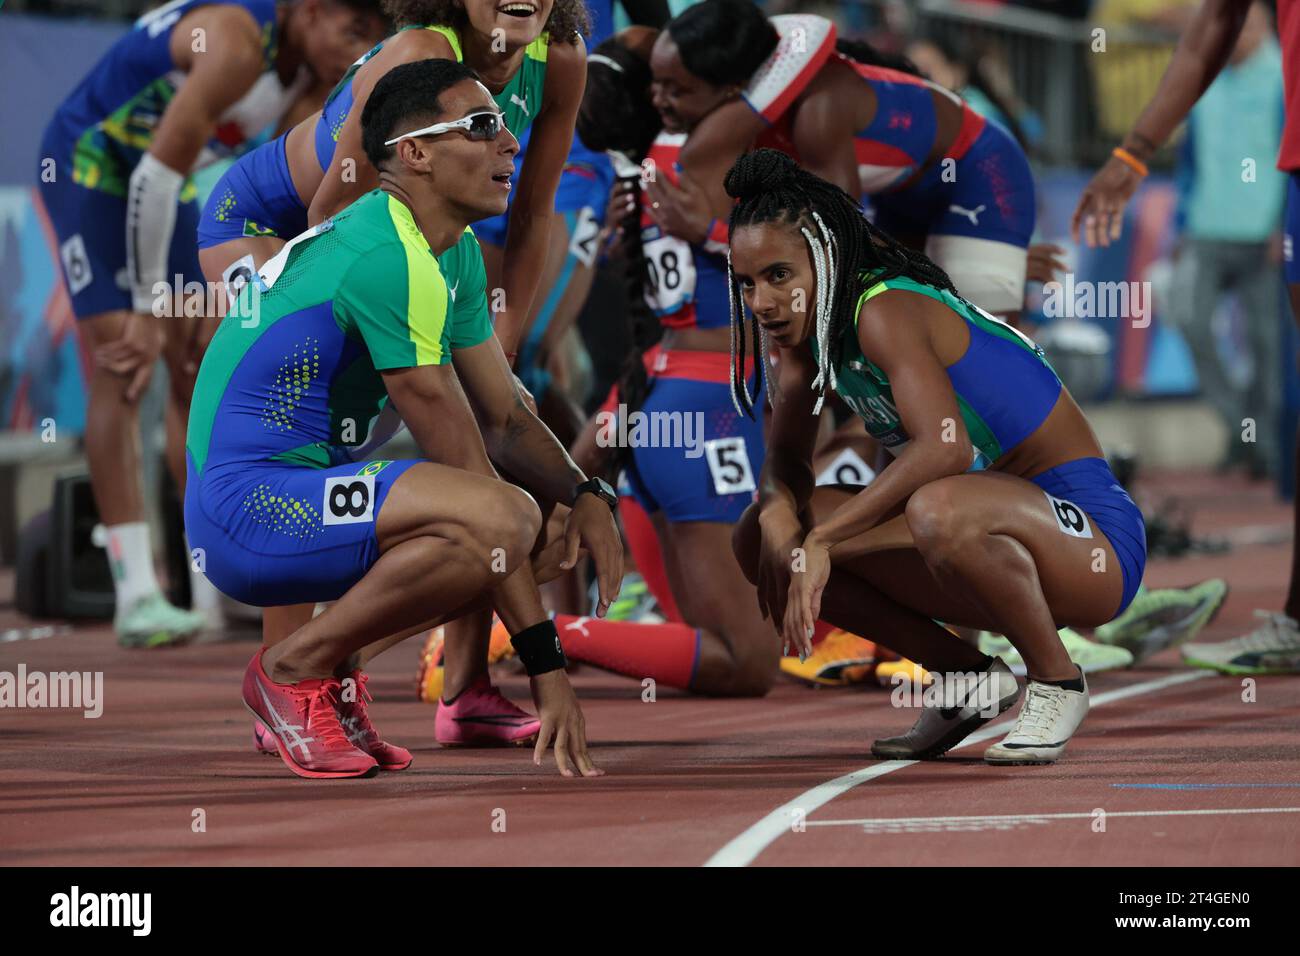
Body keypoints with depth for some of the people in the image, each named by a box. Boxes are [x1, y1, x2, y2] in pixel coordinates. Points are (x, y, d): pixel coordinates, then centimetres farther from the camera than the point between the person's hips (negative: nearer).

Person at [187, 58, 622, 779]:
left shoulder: (453, 253, 11)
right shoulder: (384, 257, -20)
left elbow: (504, 418, 17)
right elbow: (464, 467, -21)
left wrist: (582, 494, -6)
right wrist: (545, 664, -20)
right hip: (245, 503, -11)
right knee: (505, 519, -29)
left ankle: (331, 666, 7)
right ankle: (297, 666, -12)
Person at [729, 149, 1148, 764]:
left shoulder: (885, 313, -22)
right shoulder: (809, 323, 5)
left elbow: (944, 447, -37)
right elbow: (786, 459, 10)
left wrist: (821, 539, -34)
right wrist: (779, 512, -14)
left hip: (1094, 538, -9)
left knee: (939, 511, -42)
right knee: (761, 535, 0)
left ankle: (1057, 684, -14)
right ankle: (969, 679, 9)